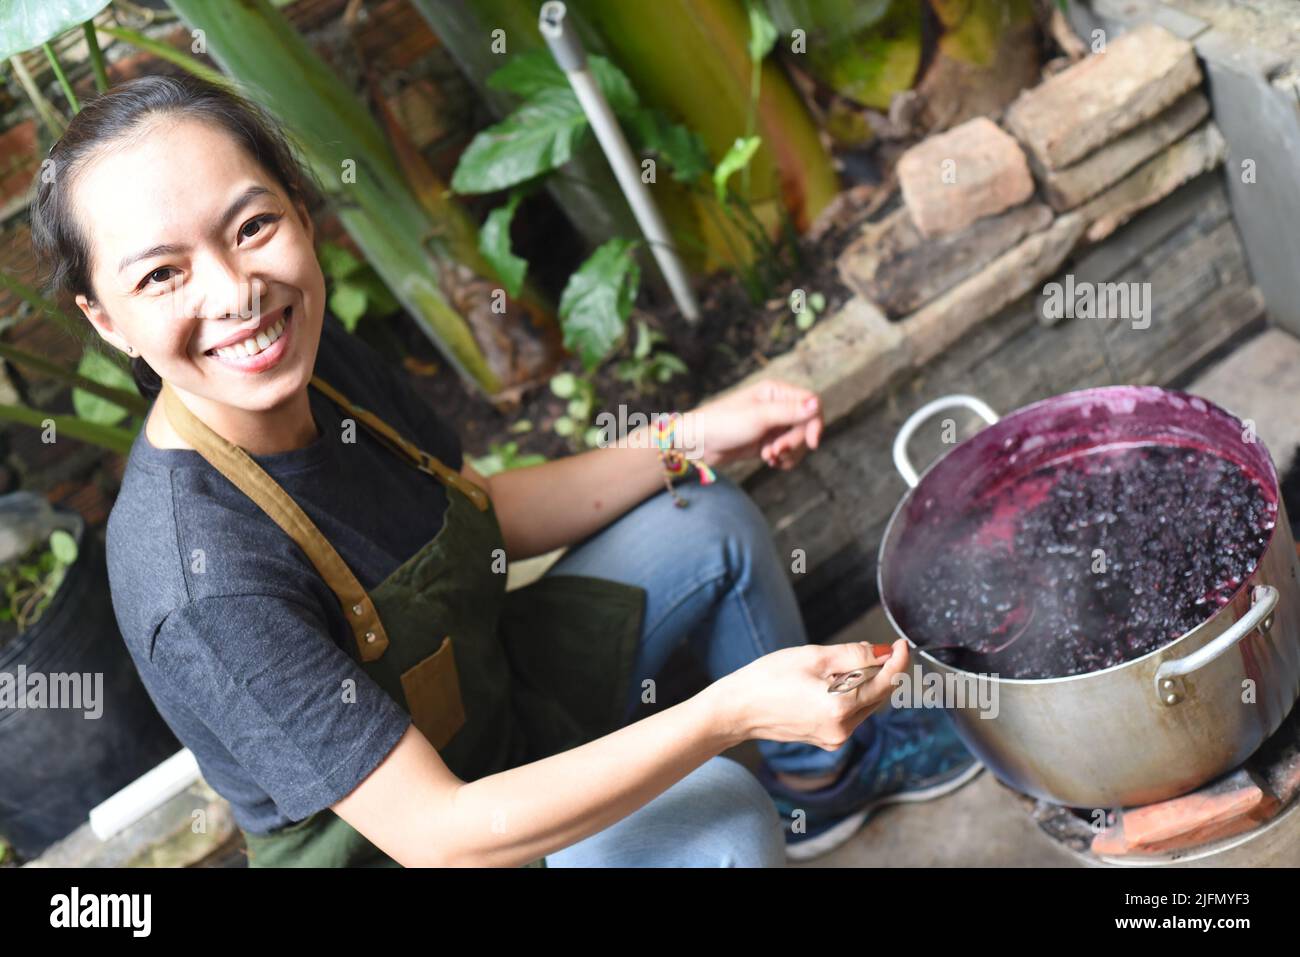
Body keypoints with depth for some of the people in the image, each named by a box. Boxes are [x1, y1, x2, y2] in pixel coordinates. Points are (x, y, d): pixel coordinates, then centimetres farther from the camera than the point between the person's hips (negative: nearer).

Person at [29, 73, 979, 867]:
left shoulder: (308, 355, -12)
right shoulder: (201, 589, -36)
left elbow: (490, 509, 4)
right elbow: (440, 834, -34)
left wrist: (688, 440, -5)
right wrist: (729, 710, -38)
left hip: (494, 696, 8)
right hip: (402, 837, -7)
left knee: (713, 522, 6)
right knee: (718, 820, -30)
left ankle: (818, 780, 26)